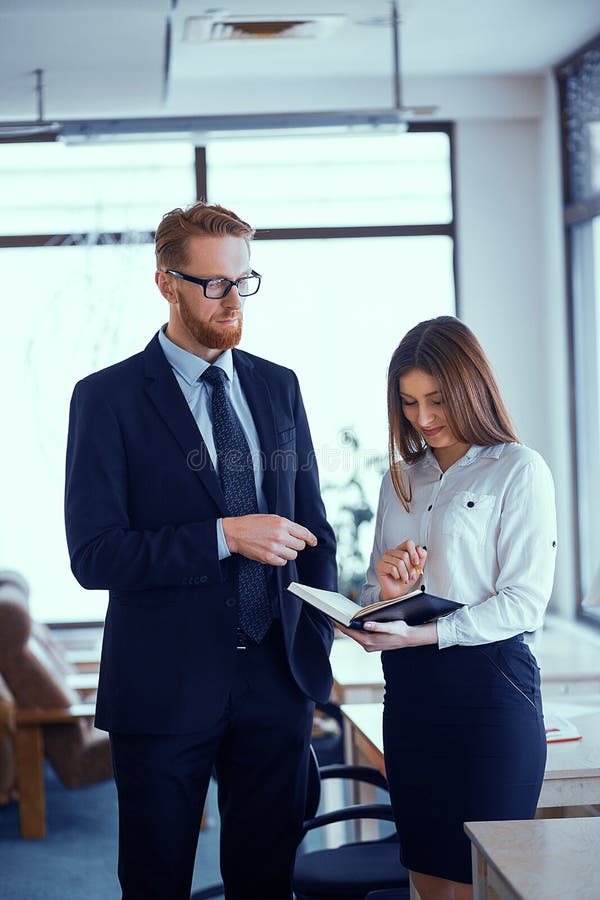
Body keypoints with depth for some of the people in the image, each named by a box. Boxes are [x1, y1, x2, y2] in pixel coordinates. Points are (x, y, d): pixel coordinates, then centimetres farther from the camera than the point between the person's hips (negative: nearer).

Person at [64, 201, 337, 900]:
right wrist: (223, 536, -20)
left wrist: (317, 645, 5)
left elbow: (313, 527, 14)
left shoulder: (279, 388, 10)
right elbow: (93, 555, -13)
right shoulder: (107, 398, -6)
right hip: (165, 687, -4)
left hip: (277, 682, 4)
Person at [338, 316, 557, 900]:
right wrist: (385, 590, -6)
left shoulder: (519, 470, -3)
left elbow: (524, 602, -11)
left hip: (487, 686, -6)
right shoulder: (401, 479, 15)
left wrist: (426, 633, -22)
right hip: (407, 689, 6)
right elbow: (374, 593, 18)